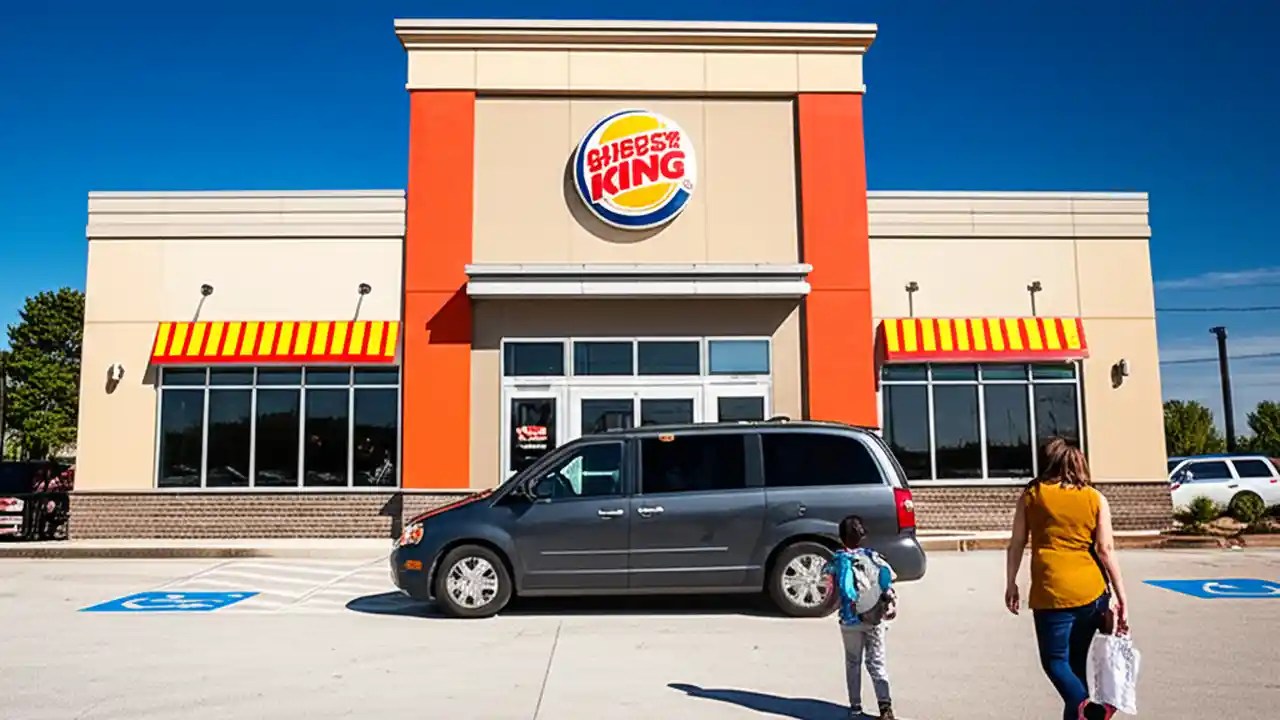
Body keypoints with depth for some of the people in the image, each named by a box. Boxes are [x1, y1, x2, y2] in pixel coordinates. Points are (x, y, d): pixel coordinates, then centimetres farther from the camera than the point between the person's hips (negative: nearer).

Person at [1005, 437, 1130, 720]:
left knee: (1055, 660, 4)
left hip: (1051, 592, -3)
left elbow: (1017, 544, 5)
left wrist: (1010, 584, 14)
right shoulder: (1095, 498, 6)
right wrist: (1121, 596, 4)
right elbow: (1106, 549, 1)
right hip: (1092, 591, 3)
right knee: (1077, 660, 17)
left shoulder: (1031, 495, 4)